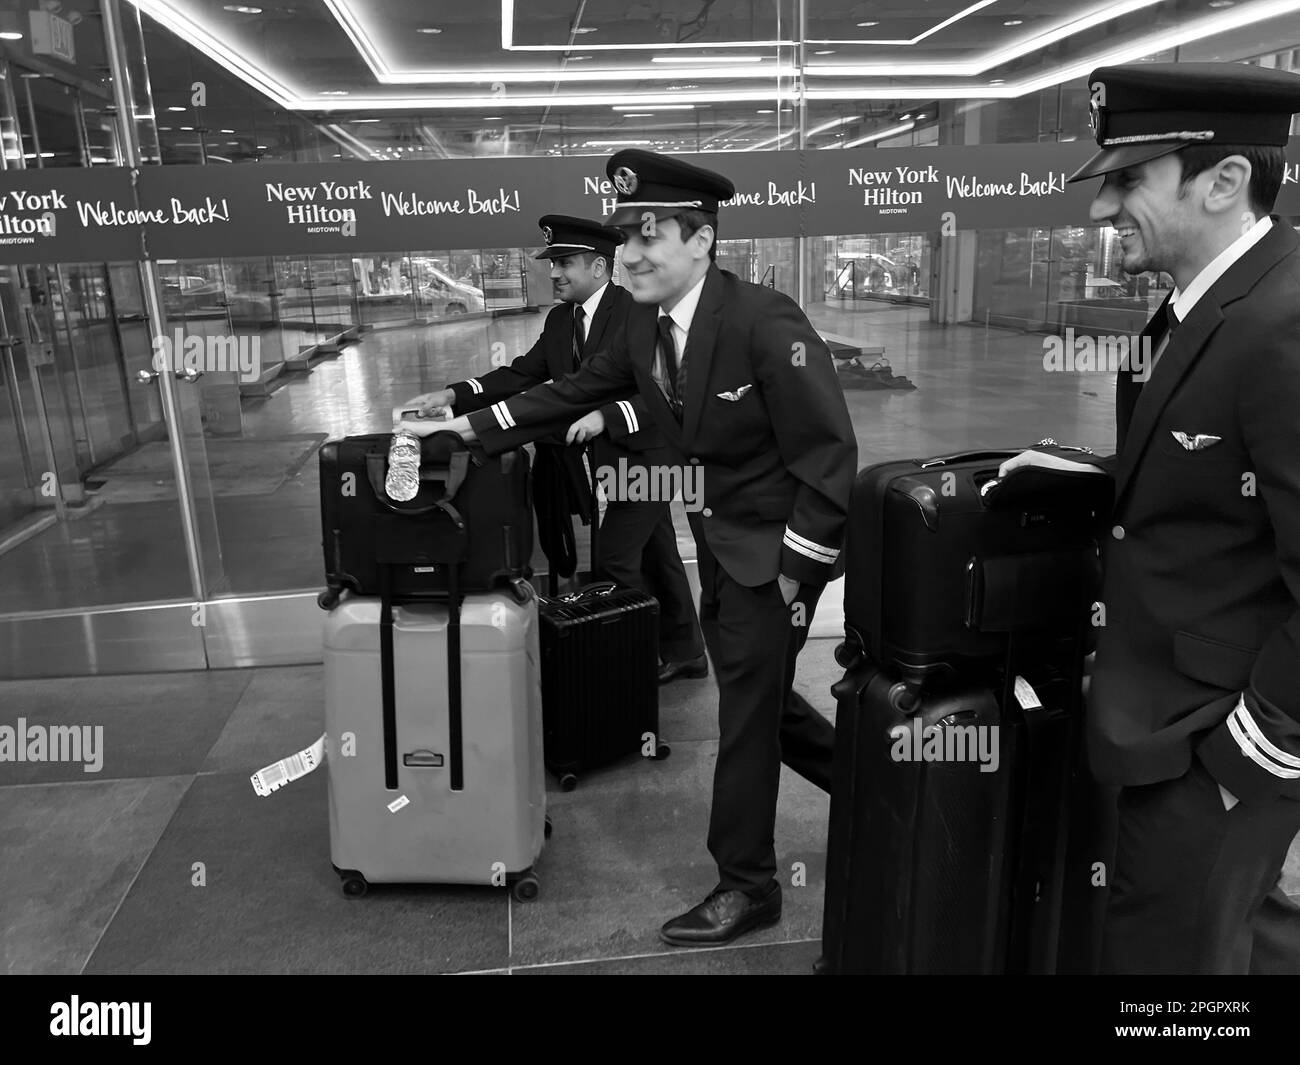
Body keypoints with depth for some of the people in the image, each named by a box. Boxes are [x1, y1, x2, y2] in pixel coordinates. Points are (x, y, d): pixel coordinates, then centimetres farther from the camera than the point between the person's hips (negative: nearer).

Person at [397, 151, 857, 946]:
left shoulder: (765, 322, -24)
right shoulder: (646, 325, 0)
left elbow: (830, 456, -22)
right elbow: (573, 392, 10)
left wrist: (791, 576, -20)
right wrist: (466, 426, 5)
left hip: (781, 542, -7)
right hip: (722, 538, 8)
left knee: (747, 708, 2)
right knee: (756, 696, 18)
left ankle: (747, 885, 22)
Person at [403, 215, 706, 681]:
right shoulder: (559, 320, 7)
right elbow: (523, 373, 2)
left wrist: (606, 416, -35)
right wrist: (454, 395, -10)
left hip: (643, 457, -7)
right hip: (603, 462, 7)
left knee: (613, 563, -8)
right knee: (657, 558, 17)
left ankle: (660, 654, 11)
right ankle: (685, 651, 32)